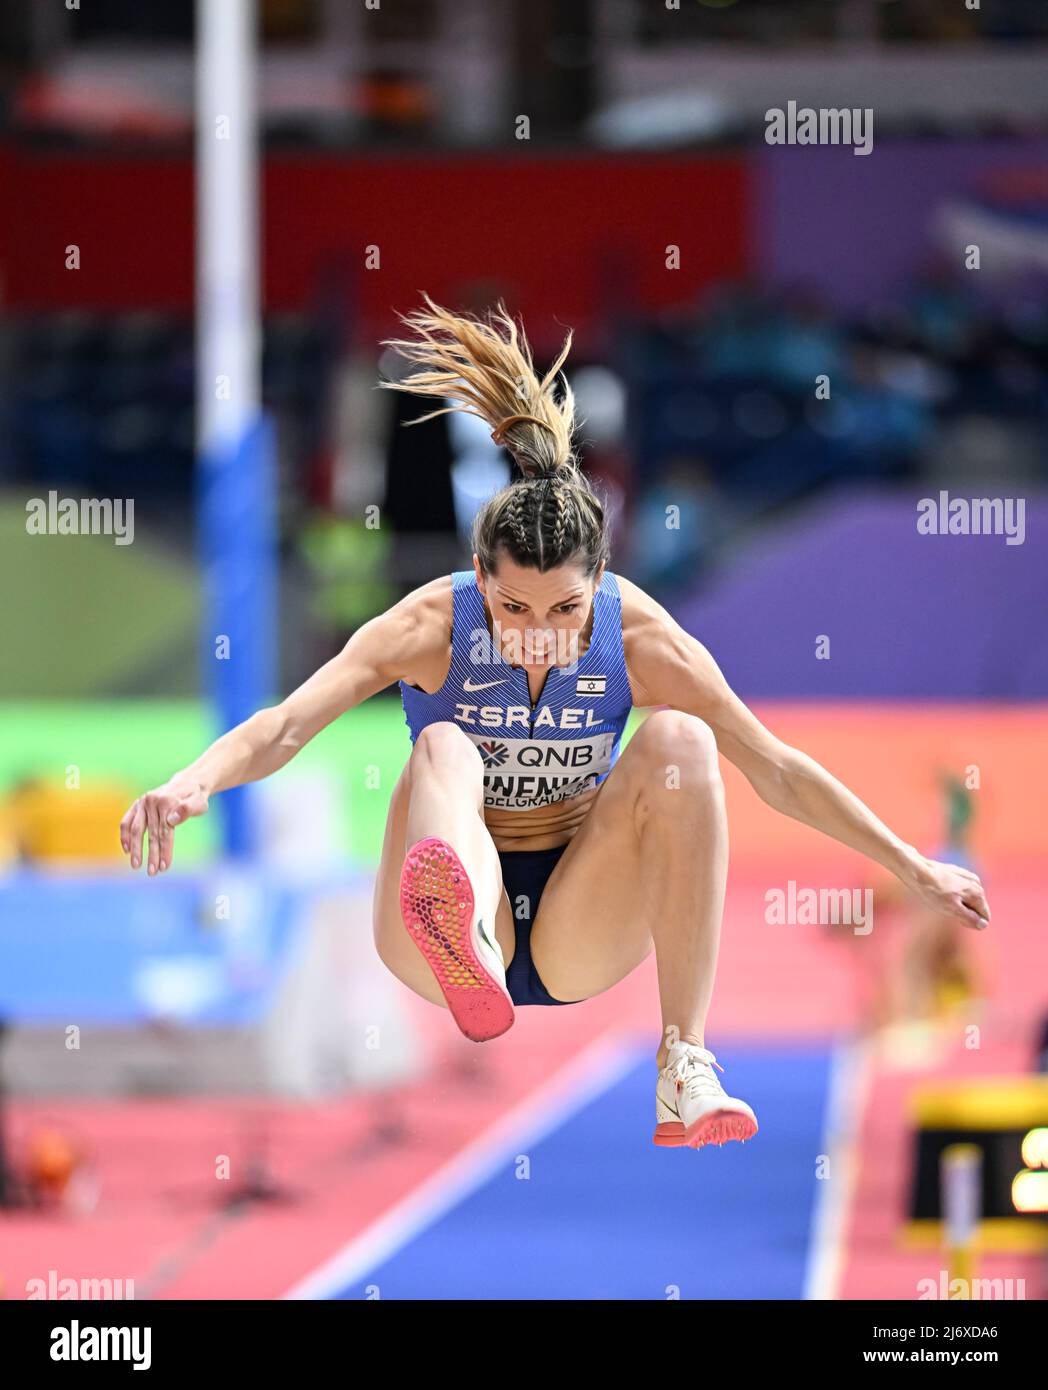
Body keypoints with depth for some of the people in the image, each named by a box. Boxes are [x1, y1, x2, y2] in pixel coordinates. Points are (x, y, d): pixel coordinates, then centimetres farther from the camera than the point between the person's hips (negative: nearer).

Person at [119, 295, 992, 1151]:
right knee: (443, 750, -30)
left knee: (682, 739, -23)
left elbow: (776, 770, -3)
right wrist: (195, 782, -49)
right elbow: (285, 726, -28)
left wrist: (916, 871, -3)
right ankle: (460, 945, -69)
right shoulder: (430, 628, -16)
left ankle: (685, 1068, -29)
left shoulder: (638, 636, -12)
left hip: (584, 936, 1)